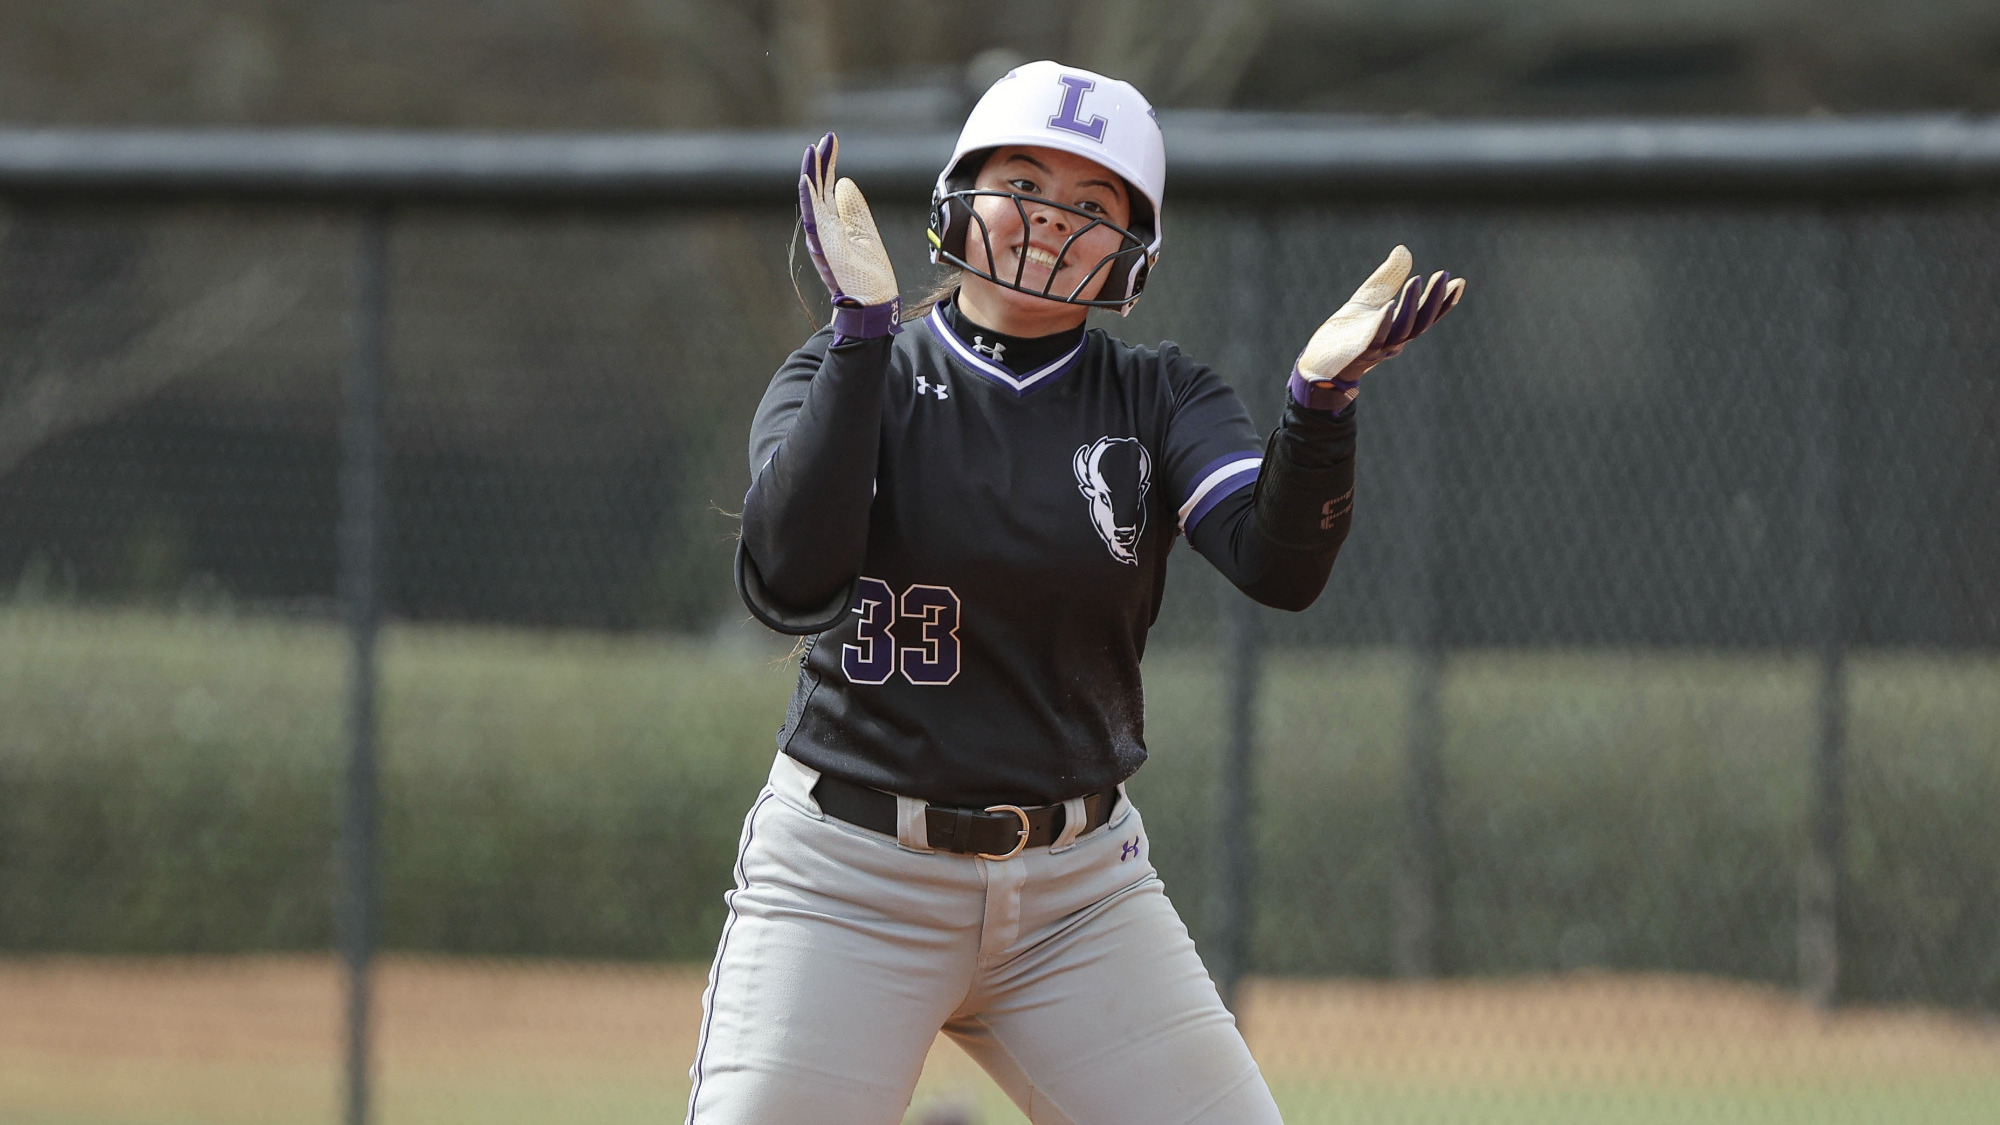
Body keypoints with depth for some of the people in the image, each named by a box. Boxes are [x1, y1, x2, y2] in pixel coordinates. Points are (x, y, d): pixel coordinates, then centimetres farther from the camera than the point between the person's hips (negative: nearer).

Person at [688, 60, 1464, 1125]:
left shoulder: (1157, 400, 5)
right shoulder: (848, 377, -2)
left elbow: (1281, 564, -14)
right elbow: (790, 585, -21)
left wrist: (1321, 395, -32)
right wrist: (863, 331, -26)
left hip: (1082, 896, 3)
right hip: (850, 882, -2)